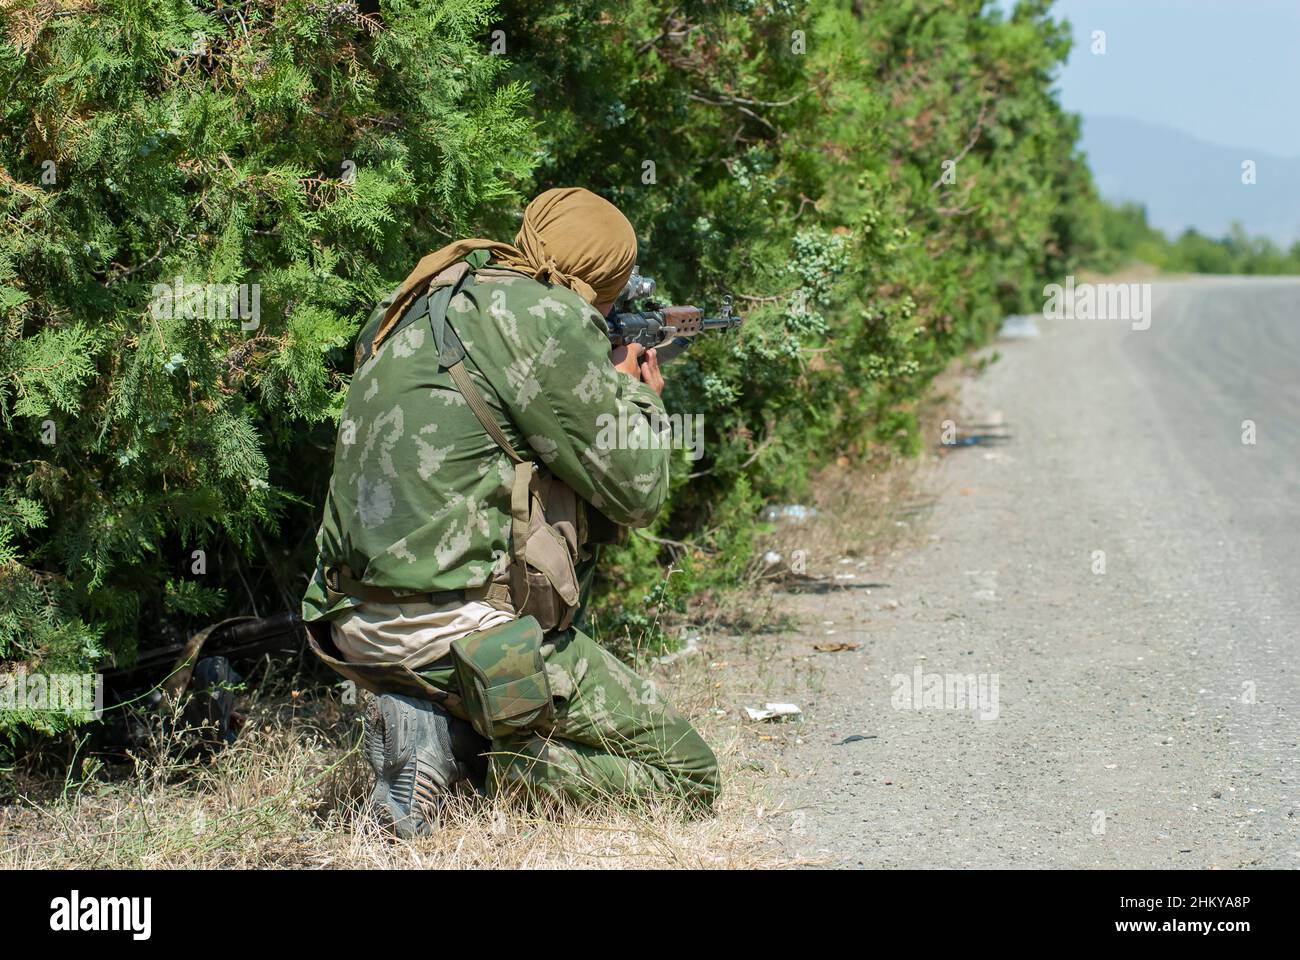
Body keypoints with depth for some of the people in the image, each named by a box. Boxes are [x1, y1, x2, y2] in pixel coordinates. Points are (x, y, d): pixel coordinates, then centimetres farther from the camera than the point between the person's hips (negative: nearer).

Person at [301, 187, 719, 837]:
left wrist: (609, 394, 30)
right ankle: (478, 754, -11)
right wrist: (636, 396, 15)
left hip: (357, 626, 8)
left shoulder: (432, 303, 15)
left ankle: (430, 722, 8)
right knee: (685, 777, 2)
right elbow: (634, 490, -5)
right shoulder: (547, 319, -11)